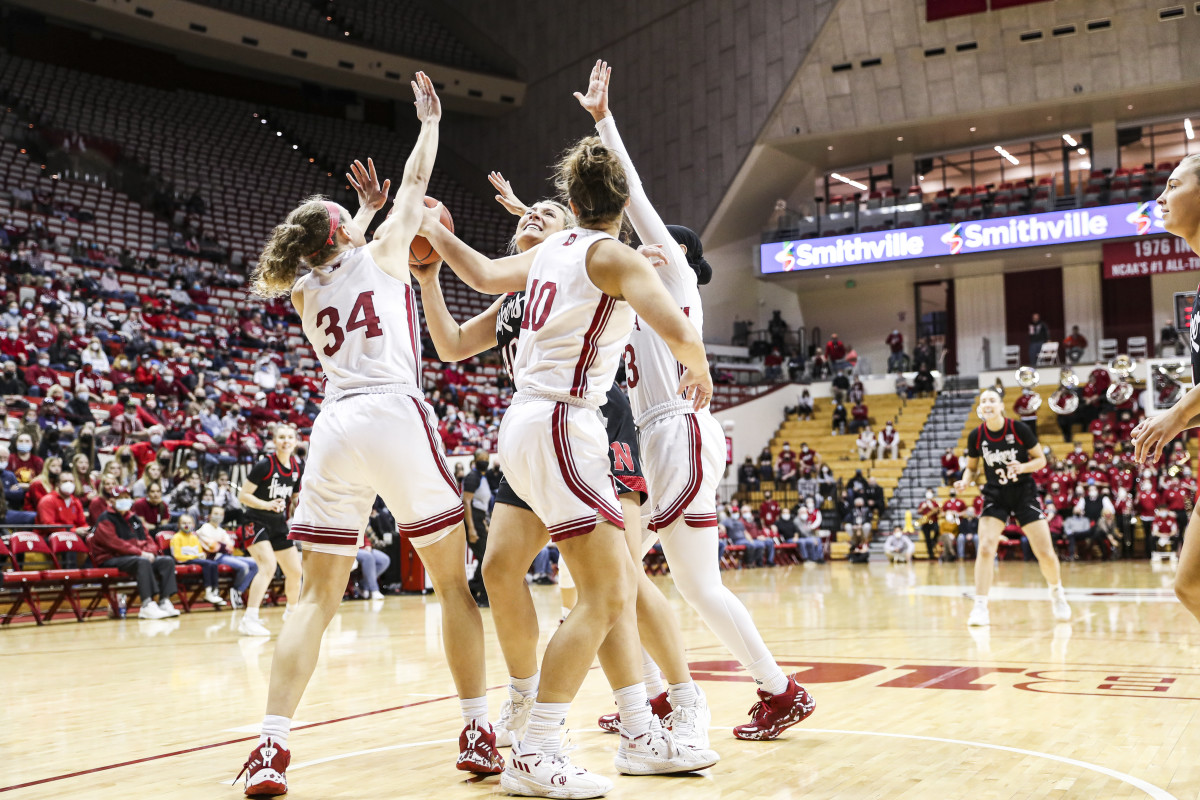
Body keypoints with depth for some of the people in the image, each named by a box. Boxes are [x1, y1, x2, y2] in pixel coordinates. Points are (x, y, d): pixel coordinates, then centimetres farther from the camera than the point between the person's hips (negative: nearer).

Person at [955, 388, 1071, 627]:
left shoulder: (1019, 429, -13)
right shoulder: (976, 436, -7)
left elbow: (1040, 459, -4)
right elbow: (972, 468, 8)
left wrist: (1023, 467, -24)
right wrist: (965, 481, -14)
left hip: (1024, 493, -1)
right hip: (995, 495, 1)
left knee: (1045, 552, -1)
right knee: (985, 548, -17)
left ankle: (1057, 594, 29)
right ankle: (980, 608, -12)